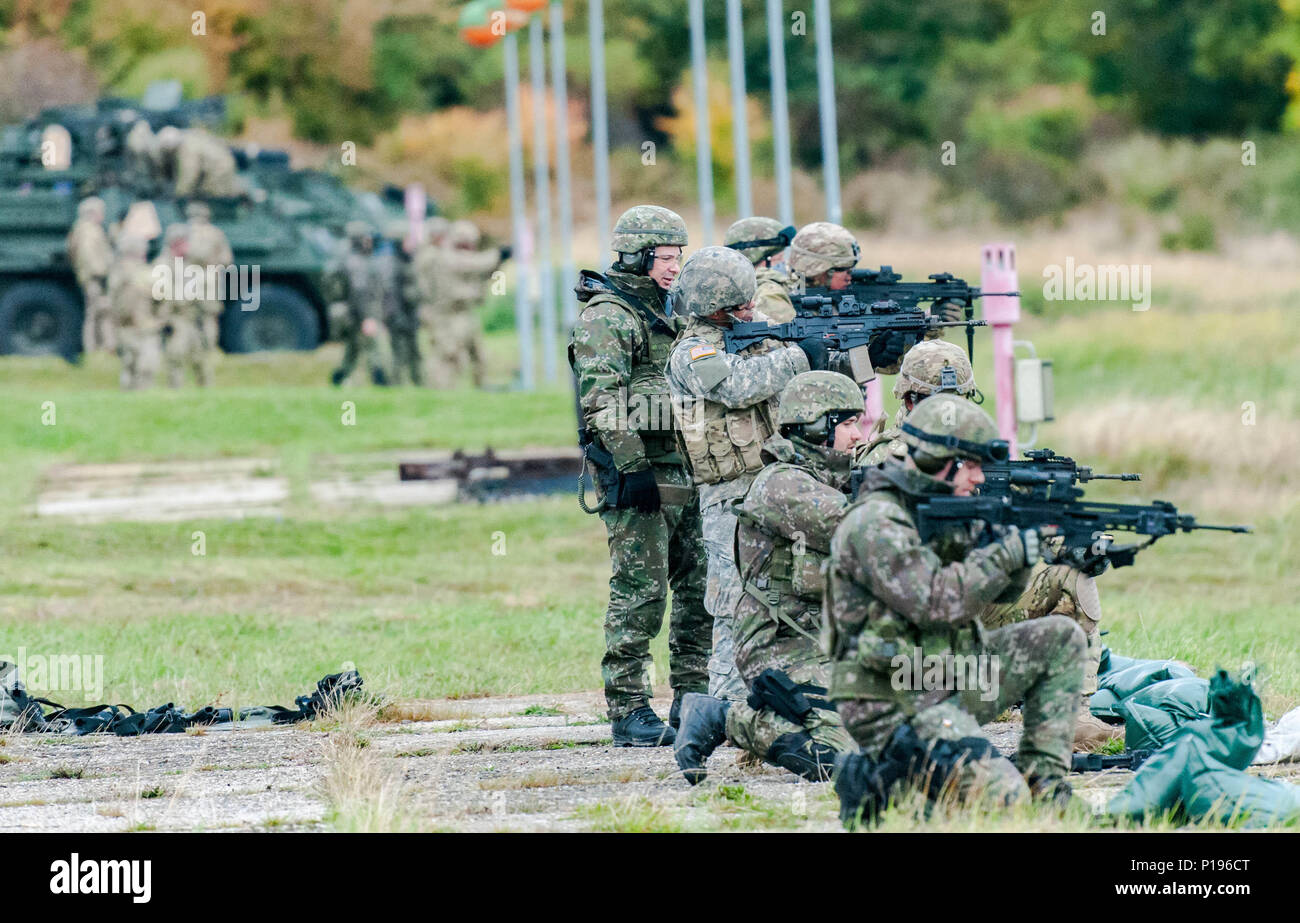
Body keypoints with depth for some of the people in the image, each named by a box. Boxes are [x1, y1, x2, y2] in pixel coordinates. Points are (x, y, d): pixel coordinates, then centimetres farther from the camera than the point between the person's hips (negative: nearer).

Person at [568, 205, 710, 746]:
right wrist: (632, 469, -23)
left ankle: (693, 702, 17)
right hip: (637, 475, -9)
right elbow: (602, 402, -18)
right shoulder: (606, 317, -10)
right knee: (639, 593, -7)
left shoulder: (666, 314, 18)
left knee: (700, 588, 9)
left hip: (685, 473, 9)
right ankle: (629, 712, -4)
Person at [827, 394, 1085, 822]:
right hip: (895, 709, -10)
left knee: (1061, 638, 7)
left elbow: (1001, 590, 15)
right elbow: (937, 602, -27)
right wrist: (1007, 554, -20)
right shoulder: (875, 525, -18)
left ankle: (1042, 779, 6)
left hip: (950, 682, 10)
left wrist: (1019, 546, -5)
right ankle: (878, 780, -6)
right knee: (1001, 796, -23)